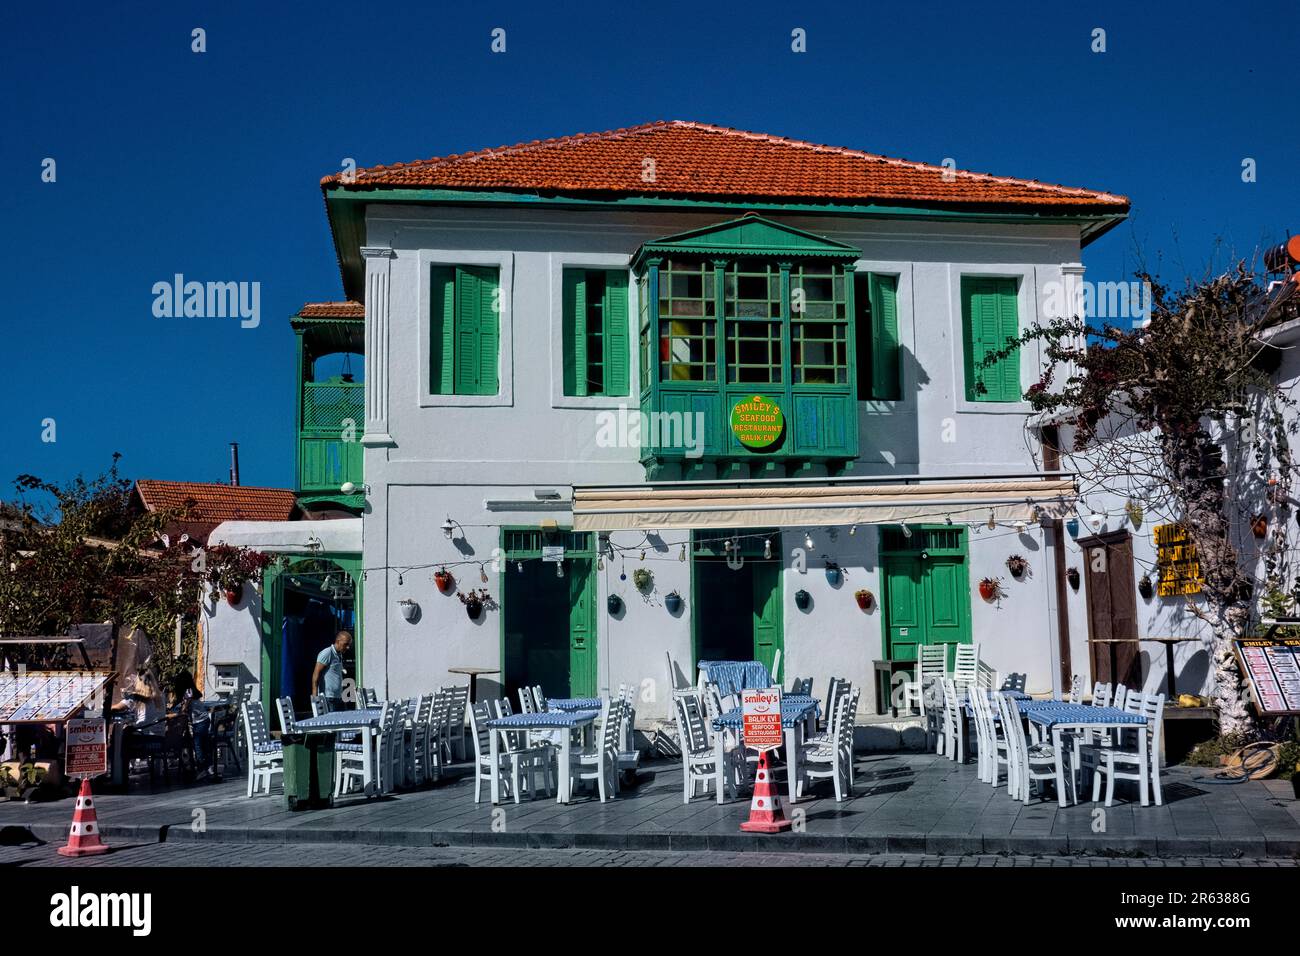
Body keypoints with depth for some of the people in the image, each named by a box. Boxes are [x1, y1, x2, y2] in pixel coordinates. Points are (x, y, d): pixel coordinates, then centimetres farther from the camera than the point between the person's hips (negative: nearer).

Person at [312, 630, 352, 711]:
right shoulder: (327, 654, -9)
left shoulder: (339, 655, 18)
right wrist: (314, 696, -18)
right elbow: (316, 675, -13)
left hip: (338, 698, 9)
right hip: (327, 698, -9)